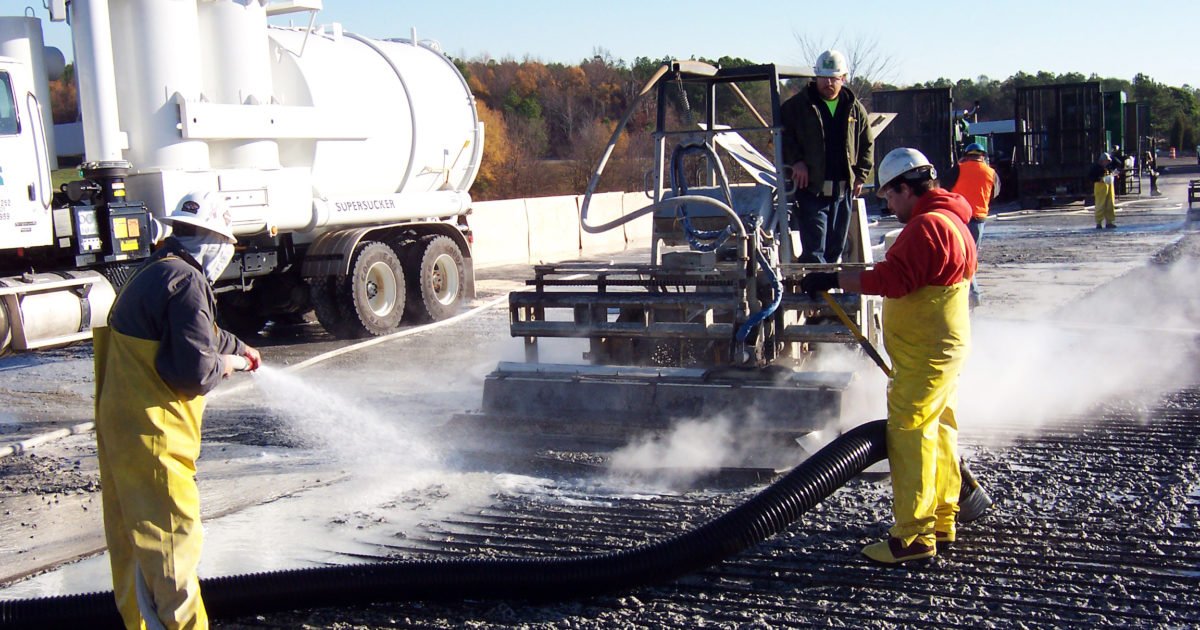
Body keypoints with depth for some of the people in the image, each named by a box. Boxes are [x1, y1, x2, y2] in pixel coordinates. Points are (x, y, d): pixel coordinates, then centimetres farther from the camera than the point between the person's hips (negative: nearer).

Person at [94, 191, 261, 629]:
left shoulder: (153, 274, 13)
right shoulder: (186, 282, -18)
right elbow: (195, 374, -22)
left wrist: (239, 348, 44)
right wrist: (225, 364, -2)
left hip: (119, 426, 10)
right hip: (151, 435, -10)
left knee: (130, 539, 20)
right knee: (172, 541, -3)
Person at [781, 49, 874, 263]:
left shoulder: (855, 109, 11)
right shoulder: (798, 105, 1)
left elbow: (867, 144, 19)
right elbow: (782, 134, 1)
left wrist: (861, 175, 9)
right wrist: (795, 160, -12)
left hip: (842, 190, 4)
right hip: (810, 189, -4)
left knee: (835, 249, 11)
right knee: (814, 249, -12)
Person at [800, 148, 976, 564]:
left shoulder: (927, 225, -18)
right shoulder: (951, 220, 17)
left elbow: (891, 279, -27)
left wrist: (833, 280, -21)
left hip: (924, 356, -11)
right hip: (943, 347, 11)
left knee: (909, 437, -9)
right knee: (939, 433, 16)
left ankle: (914, 536, -6)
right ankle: (941, 521, 25)